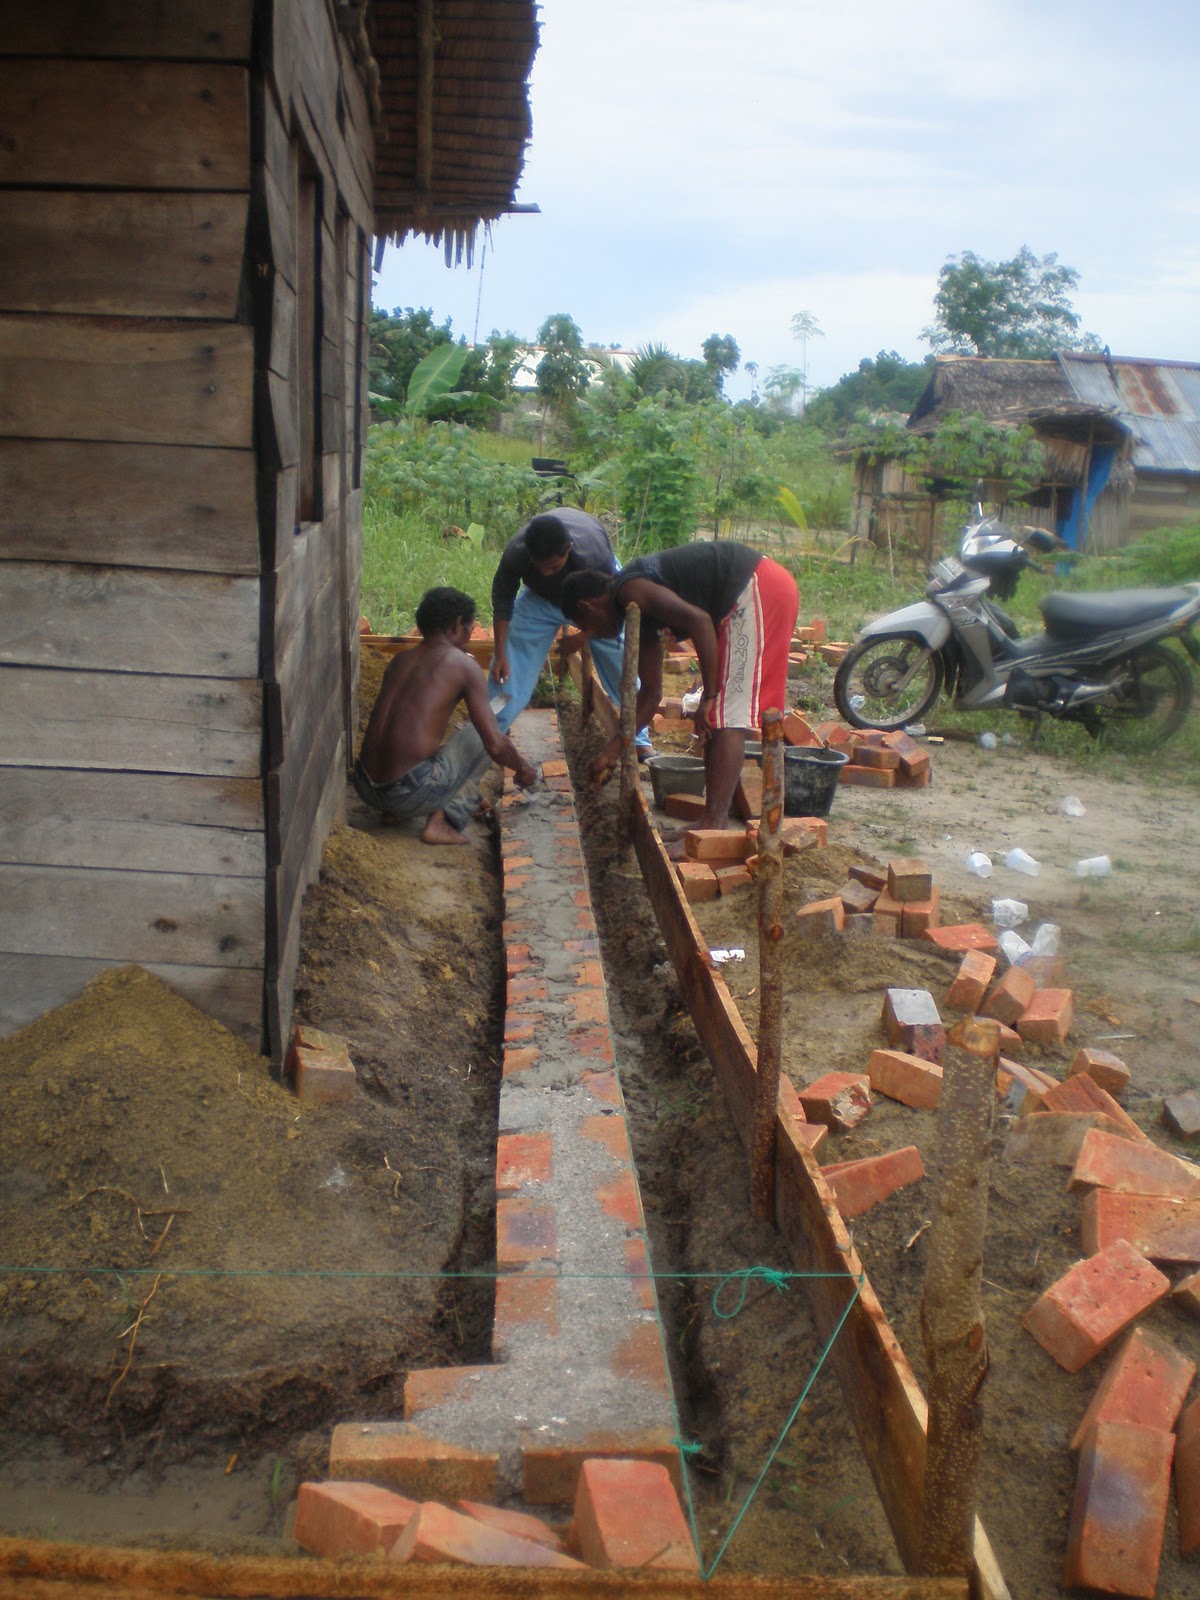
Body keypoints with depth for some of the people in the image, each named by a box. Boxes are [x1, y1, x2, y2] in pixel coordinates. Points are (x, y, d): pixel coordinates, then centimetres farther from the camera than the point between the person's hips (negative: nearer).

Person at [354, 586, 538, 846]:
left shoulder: (399, 660, 16)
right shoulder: (464, 665, -2)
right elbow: (495, 744, -5)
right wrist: (523, 768, 17)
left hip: (365, 787, 7)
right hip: (412, 794, -7)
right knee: (481, 734, 14)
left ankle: (393, 810, 17)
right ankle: (441, 821, 3)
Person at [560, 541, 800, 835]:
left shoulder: (629, 590, -9)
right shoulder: (639, 612, 19)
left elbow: (698, 619, -24)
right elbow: (651, 692, 24)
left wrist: (709, 695, -18)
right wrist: (612, 750, 28)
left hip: (757, 590, -10)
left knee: (727, 714, -13)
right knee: (718, 716, 12)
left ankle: (712, 825, -15)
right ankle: (715, 819, 14)